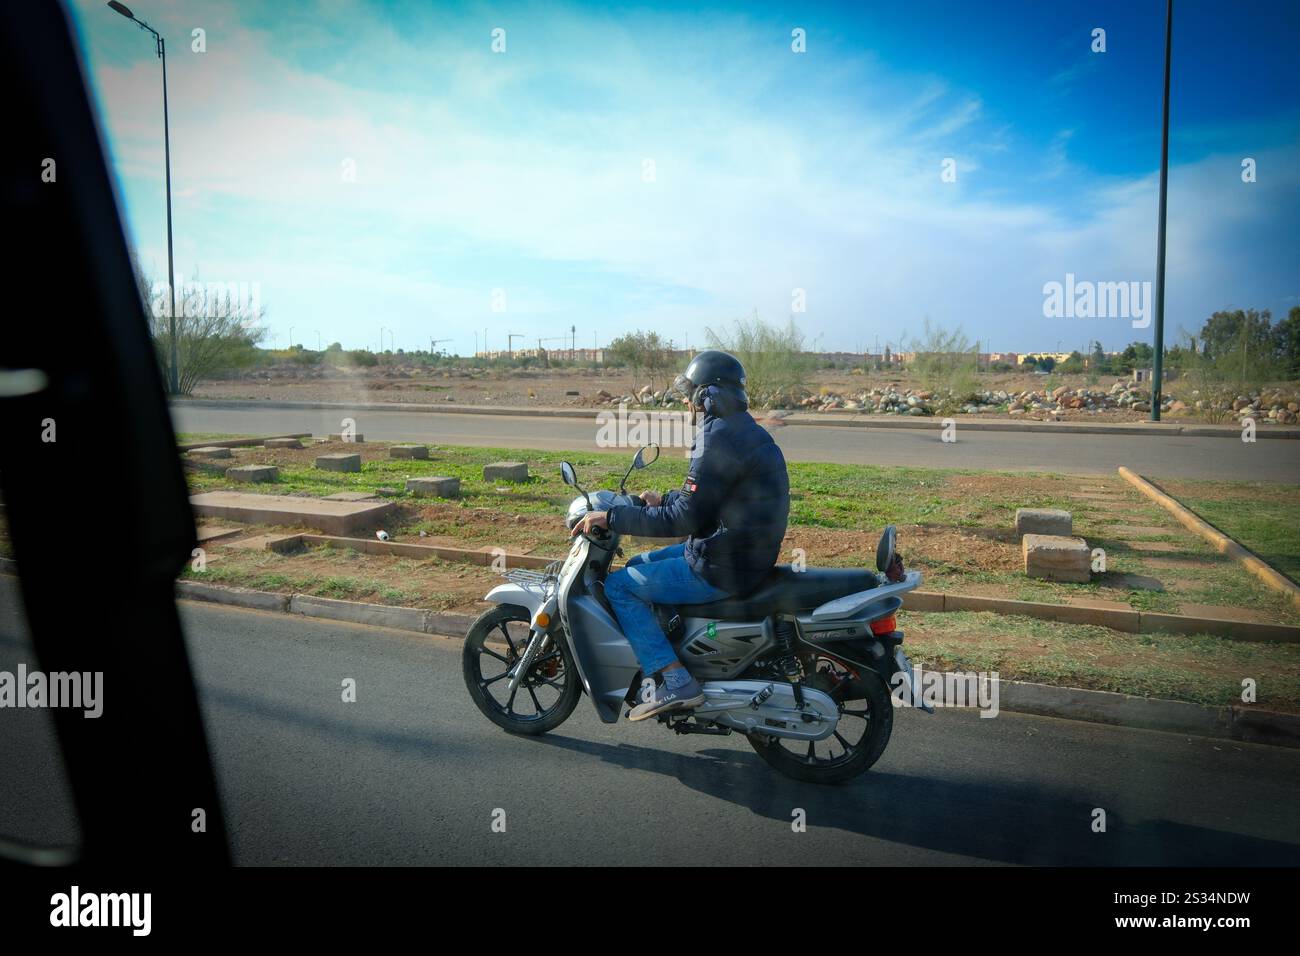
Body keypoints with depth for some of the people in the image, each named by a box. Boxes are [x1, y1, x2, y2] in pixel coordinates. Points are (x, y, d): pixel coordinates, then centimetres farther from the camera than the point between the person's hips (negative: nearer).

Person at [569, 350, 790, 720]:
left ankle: (676, 681, -7)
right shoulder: (745, 430, 12)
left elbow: (684, 518, -22)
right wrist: (666, 499, 22)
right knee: (639, 565, 23)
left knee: (619, 586, -4)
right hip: (746, 553, 10)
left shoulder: (719, 438, -20)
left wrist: (611, 517, -17)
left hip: (721, 570, -10)